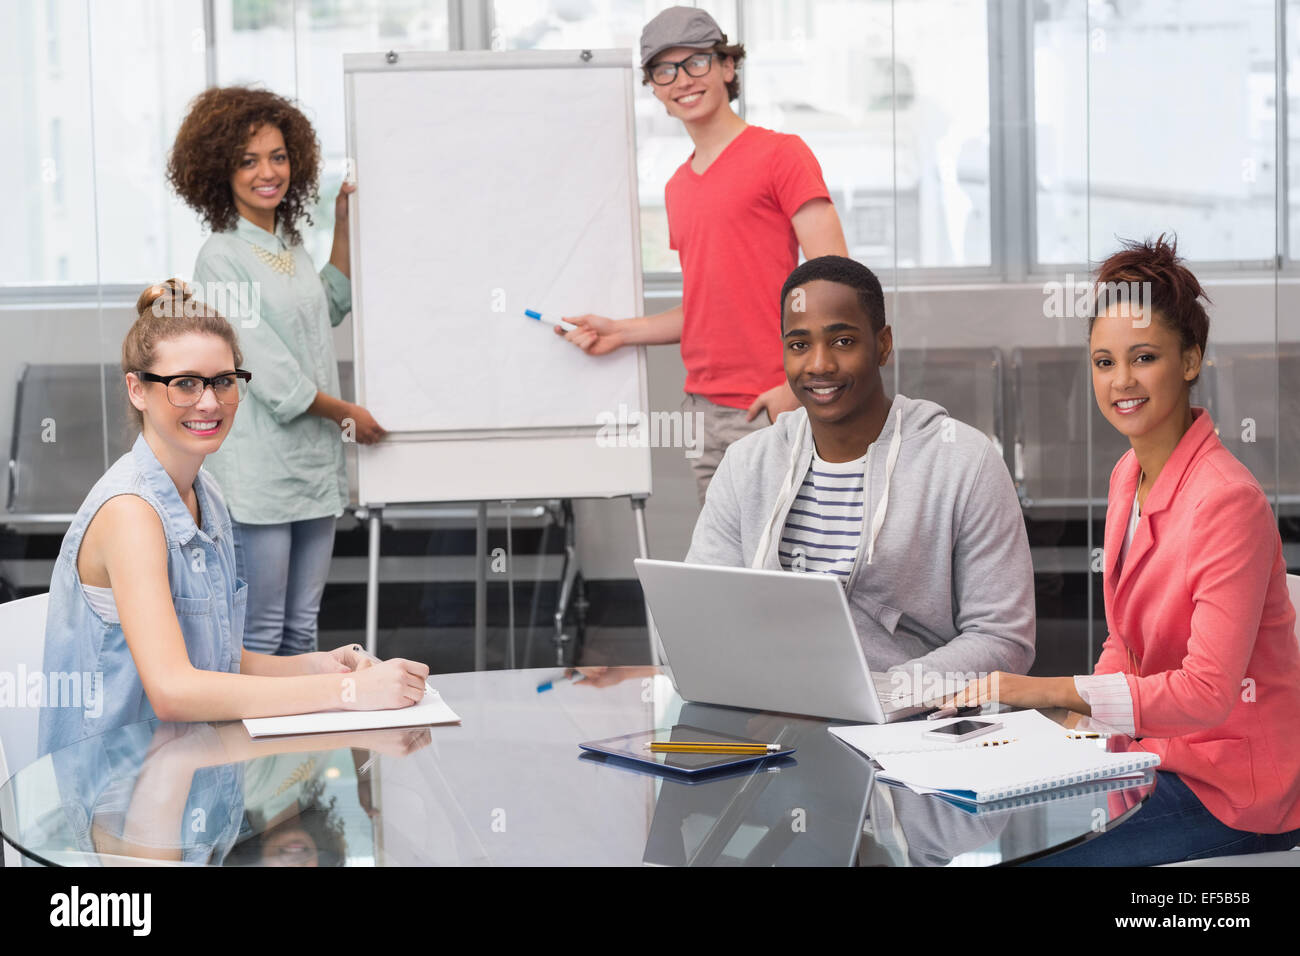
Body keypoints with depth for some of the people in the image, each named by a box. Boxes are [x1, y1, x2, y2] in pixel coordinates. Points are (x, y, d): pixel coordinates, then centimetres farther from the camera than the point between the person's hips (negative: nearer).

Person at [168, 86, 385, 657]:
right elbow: (266, 369, -15)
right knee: (260, 638, -2)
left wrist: (345, 224, 23)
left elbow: (331, 307, 32)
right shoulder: (221, 257, -12)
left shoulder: (289, 243, 13)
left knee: (302, 631, 14)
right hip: (258, 473, -8)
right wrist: (345, 413, -5)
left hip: (315, 464, 8)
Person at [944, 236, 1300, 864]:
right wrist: (1079, 720, -2)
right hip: (1156, 753, 8)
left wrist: (1054, 691, -31)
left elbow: (1208, 691, -26)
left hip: (1231, 790, -8)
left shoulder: (1229, 501, -21)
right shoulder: (1129, 476, 6)